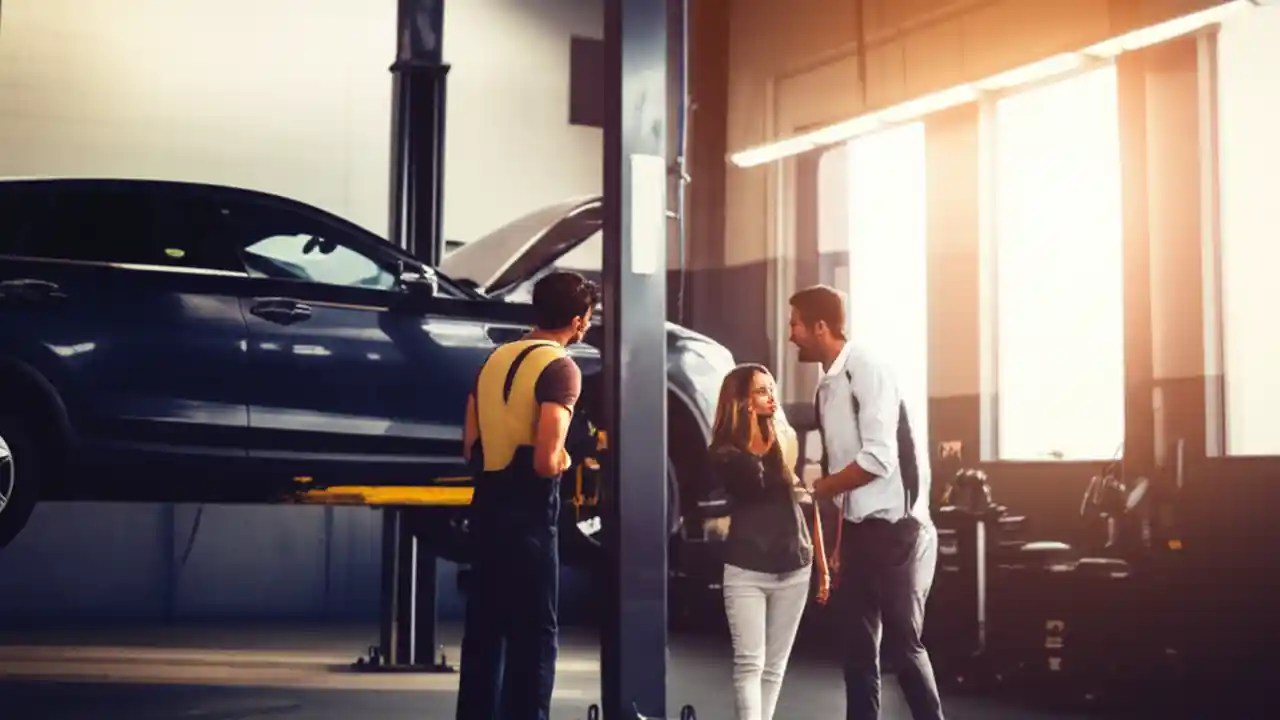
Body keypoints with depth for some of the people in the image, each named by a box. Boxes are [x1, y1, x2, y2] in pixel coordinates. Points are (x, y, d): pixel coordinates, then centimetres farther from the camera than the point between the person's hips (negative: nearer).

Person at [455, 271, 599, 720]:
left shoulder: (496, 358, 11)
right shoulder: (560, 367, -13)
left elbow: (470, 447, 15)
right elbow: (547, 461, -21)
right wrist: (564, 461, -1)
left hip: (487, 506, 8)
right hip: (528, 515, -8)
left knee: (484, 628, 14)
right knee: (534, 633, 0)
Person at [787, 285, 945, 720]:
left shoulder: (867, 372, -14)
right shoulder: (828, 385, 12)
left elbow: (878, 459, -21)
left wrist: (815, 488, -10)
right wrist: (839, 548, 16)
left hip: (896, 529, -9)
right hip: (859, 531, 9)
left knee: (902, 644, -3)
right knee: (858, 648, 11)